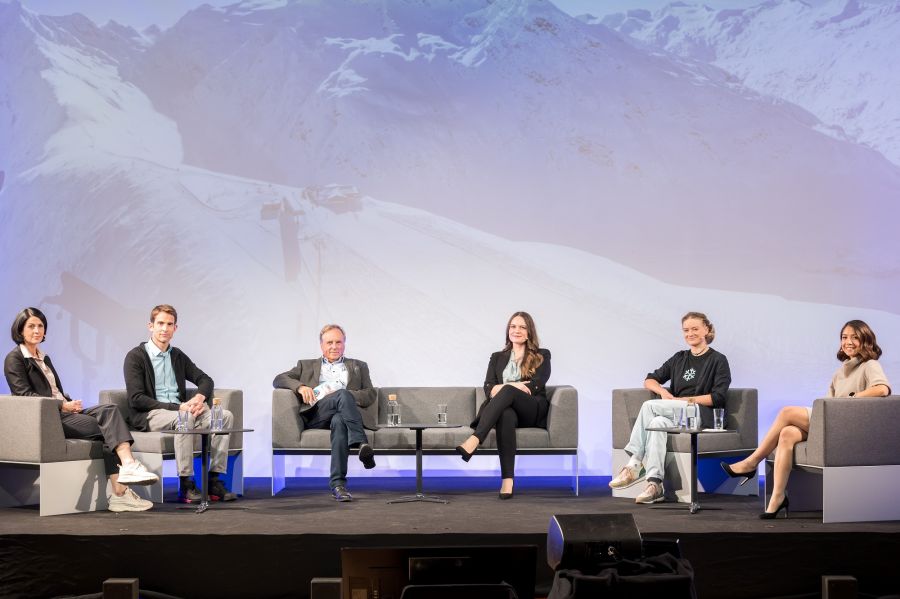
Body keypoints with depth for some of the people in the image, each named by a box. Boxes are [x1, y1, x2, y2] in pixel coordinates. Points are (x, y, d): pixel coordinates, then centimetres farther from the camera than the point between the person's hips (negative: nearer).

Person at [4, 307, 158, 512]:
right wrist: (63, 405, -18)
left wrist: (71, 403, -1)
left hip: (63, 411, 7)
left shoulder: (44, 358, 27)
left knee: (109, 410, -20)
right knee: (106, 428, -23)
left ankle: (128, 464, -36)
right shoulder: (14, 359, 2)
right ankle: (119, 492, -31)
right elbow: (24, 394, -10)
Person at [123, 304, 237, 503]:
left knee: (225, 416, -15)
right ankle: (186, 484, -31)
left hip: (179, 411, 6)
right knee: (184, 418, -38)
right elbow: (136, 399, -13)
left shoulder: (178, 356, 18)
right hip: (149, 416, -6)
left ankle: (214, 480, -18)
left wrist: (200, 397, -8)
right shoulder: (135, 357, -3)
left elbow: (205, 380, 18)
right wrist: (177, 407, -20)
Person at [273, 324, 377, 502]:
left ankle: (338, 484, -47)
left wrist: (339, 394, -3)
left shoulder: (358, 366, 30)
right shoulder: (307, 365, 31)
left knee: (339, 421, -40)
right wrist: (300, 386, -4)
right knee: (344, 395, -35)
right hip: (315, 415, -1)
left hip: (342, 415, 1)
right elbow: (278, 380, 18)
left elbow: (370, 395, 15)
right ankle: (362, 443, -49)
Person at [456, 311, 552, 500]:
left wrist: (506, 387, -15)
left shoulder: (542, 356, 14)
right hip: (506, 408, 2)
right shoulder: (497, 357, 22)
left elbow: (536, 386, -3)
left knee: (508, 391, -35)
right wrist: (515, 385, -15)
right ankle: (507, 479, -49)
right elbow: (488, 388, 6)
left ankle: (474, 440, -52)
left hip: (532, 411, -1)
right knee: (506, 415, -39)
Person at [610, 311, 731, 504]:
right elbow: (650, 380, 20)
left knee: (650, 406, -27)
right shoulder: (679, 358, 23)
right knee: (658, 423, -32)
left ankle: (635, 465, -28)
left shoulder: (718, 361, 6)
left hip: (701, 416, -5)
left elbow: (718, 398, -6)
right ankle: (655, 484, -40)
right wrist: (663, 392, -3)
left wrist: (683, 400, -11)